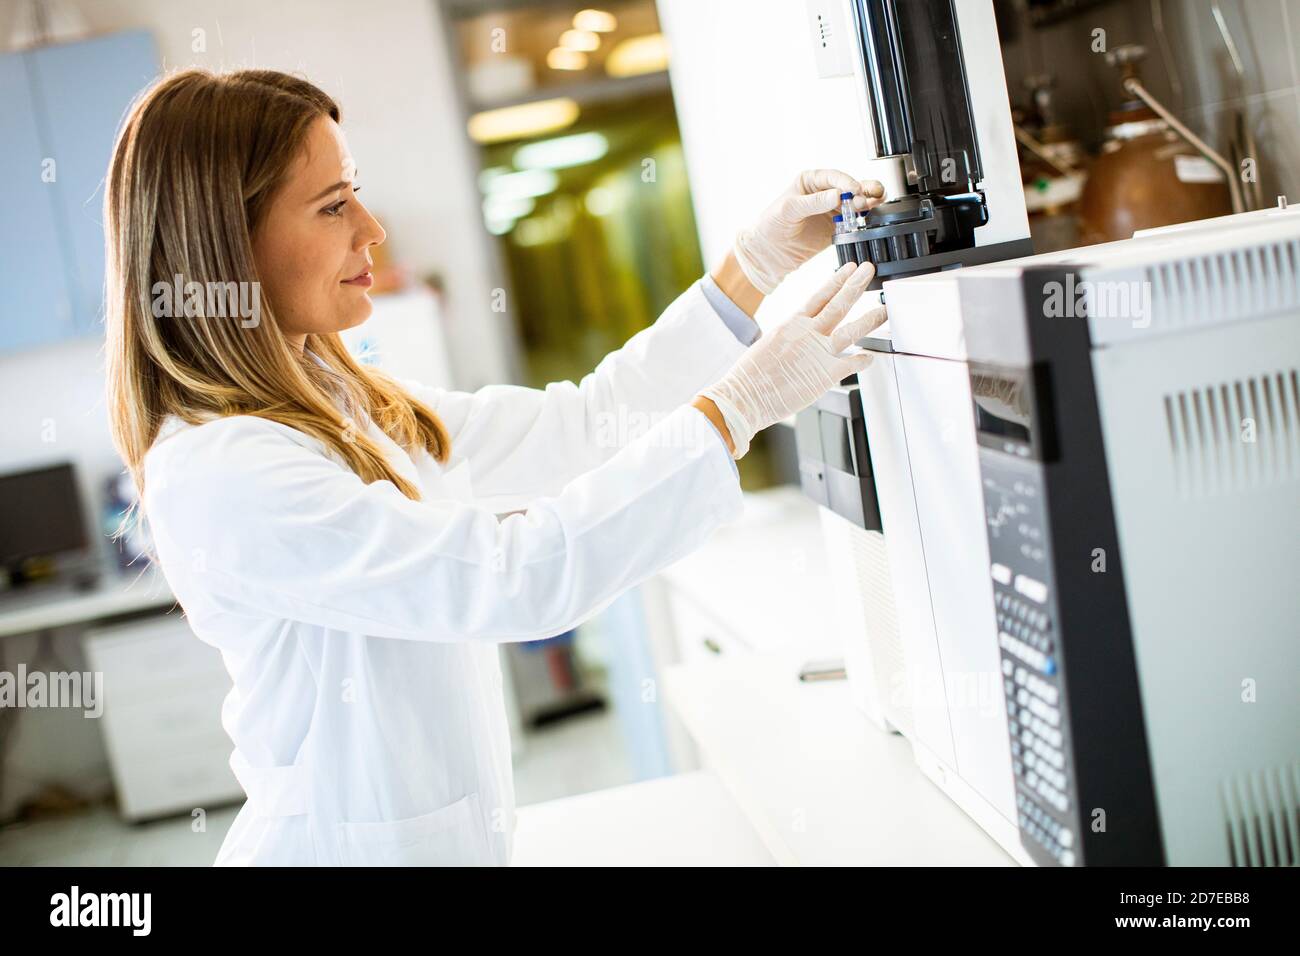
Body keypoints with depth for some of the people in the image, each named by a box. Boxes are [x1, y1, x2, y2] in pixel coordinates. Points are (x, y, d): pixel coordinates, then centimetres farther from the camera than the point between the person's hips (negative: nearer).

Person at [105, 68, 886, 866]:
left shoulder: (340, 404, 3)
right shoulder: (216, 473, -24)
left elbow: (575, 424, 4)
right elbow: (515, 575, -28)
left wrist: (761, 263, 0)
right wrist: (739, 408, -24)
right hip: (355, 840, -8)